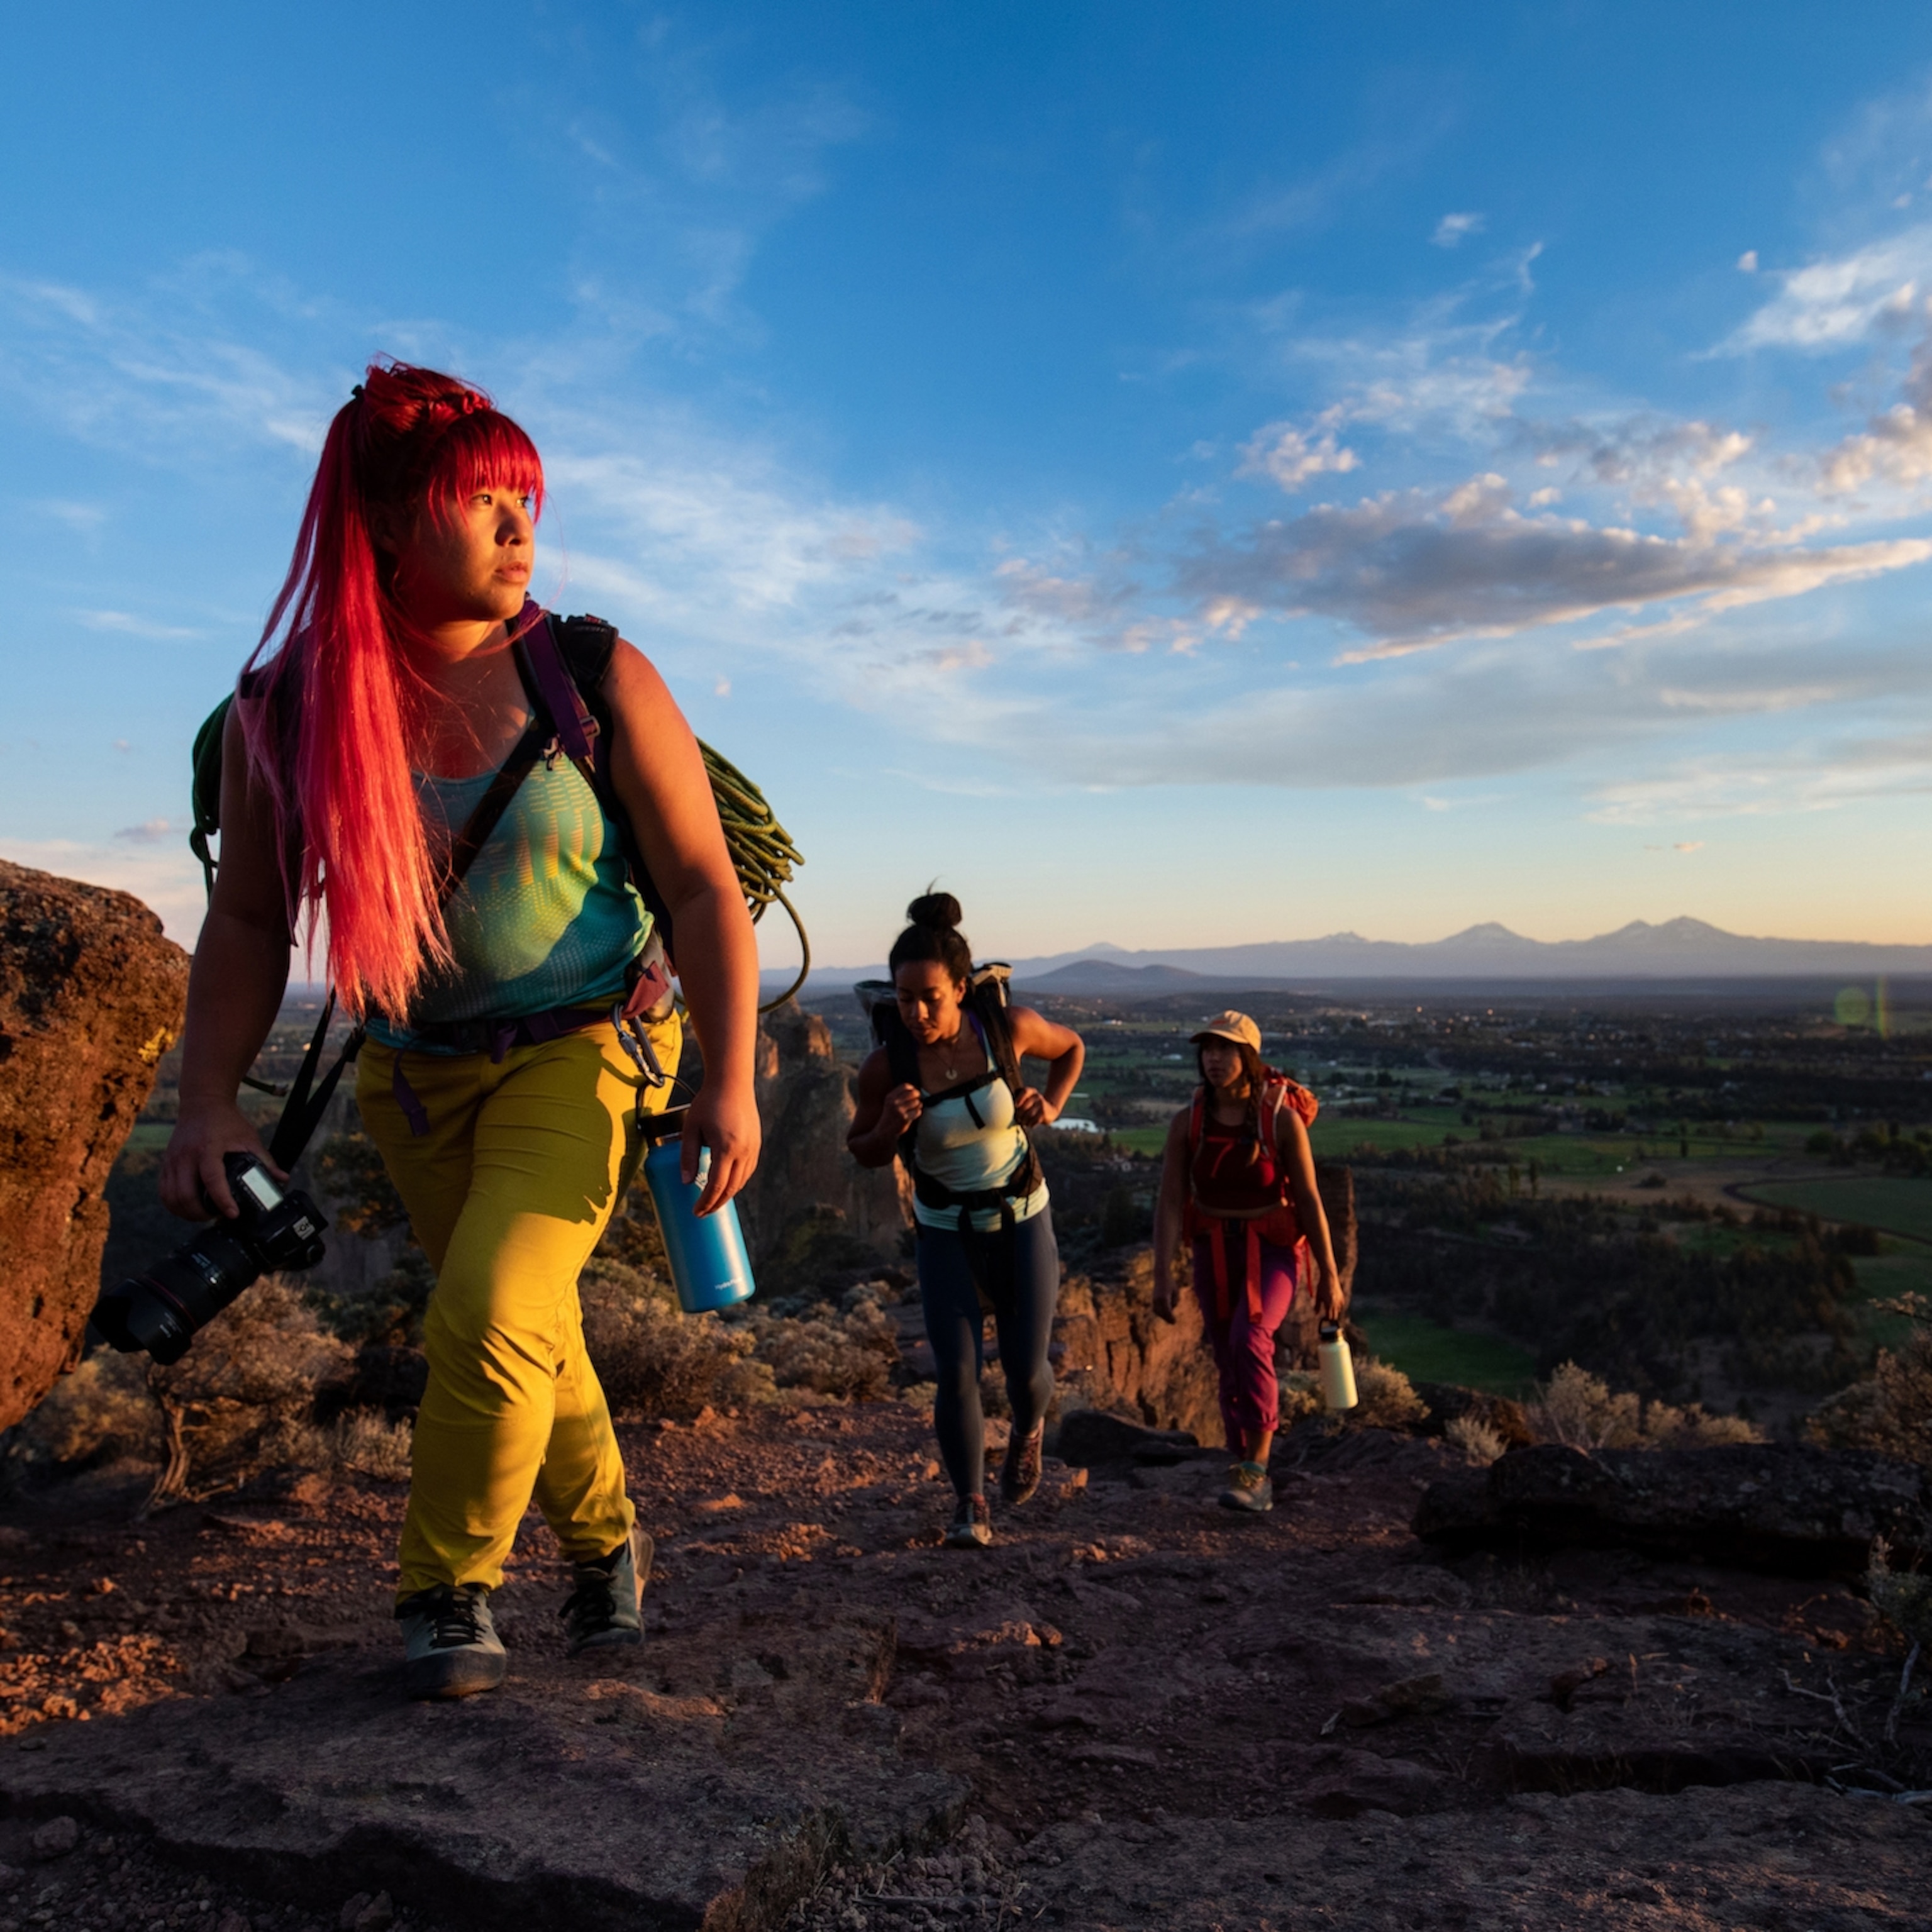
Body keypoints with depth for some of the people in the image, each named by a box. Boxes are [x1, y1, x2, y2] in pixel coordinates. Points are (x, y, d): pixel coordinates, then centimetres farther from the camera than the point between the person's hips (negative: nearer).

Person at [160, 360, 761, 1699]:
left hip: (584, 1049, -3)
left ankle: (449, 1590, 6)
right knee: (529, 1334, 13)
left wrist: (731, 1083, -19)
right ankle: (609, 1549, 38)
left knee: (491, 1312, -20)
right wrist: (211, 1100, -9)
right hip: (420, 1072, 3)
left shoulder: (600, 684, -13)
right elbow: (247, 921, 0)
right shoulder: (282, 710, -7)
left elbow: (705, 888, -12)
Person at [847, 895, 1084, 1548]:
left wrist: (1052, 1104, -12)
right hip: (945, 1232, 0)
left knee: (1025, 1370, 5)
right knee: (957, 1373, -10)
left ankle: (1028, 1428, 42)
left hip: (1022, 1221, 1)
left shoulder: (1010, 1027, -18)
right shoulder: (884, 1067, -19)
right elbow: (862, 1152, -3)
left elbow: (1071, 1047, 5)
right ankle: (971, 1506, 14)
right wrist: (889, 1127, -24)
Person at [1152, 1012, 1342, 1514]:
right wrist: (1162, 1274, -15)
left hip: (1273, 1250, -3)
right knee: (1230, 1365, 6)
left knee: (1250, 1340, -27)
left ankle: (1255, 1468, -14)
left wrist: (1329, 1274, -7)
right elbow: (1170, 1202, -8)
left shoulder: (1282, 1118, -13)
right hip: (1215, 1252, 3)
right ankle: (1254, 1483, 22)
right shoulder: (1188, 1121, -7)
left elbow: (1310, 1198, -9)